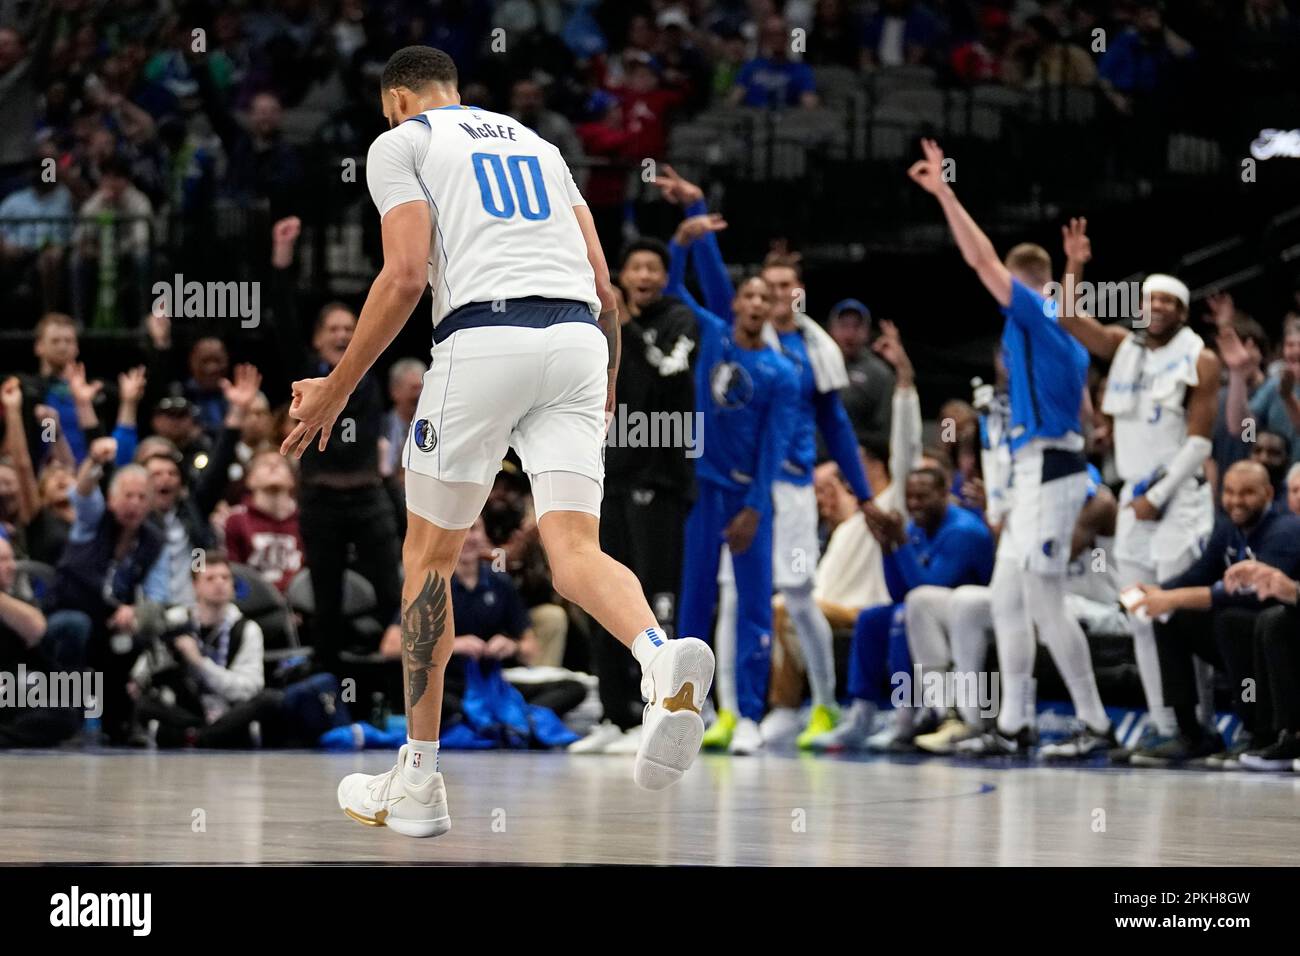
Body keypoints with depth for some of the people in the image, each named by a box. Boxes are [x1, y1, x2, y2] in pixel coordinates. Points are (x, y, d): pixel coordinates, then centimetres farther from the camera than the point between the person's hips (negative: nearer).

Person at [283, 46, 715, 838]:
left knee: (430, 554, 12)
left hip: (483, 337, -4)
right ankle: (663, 658, -39)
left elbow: (406, 276, -4)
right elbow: (605, 288, 21)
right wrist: (605, 395, 32)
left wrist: (336, 390, 3)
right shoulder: (536, 143, 29)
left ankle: (418, 784, 18)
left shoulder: (400, 143, 11)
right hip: (577, 337, 4)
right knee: (576, 550, -4)